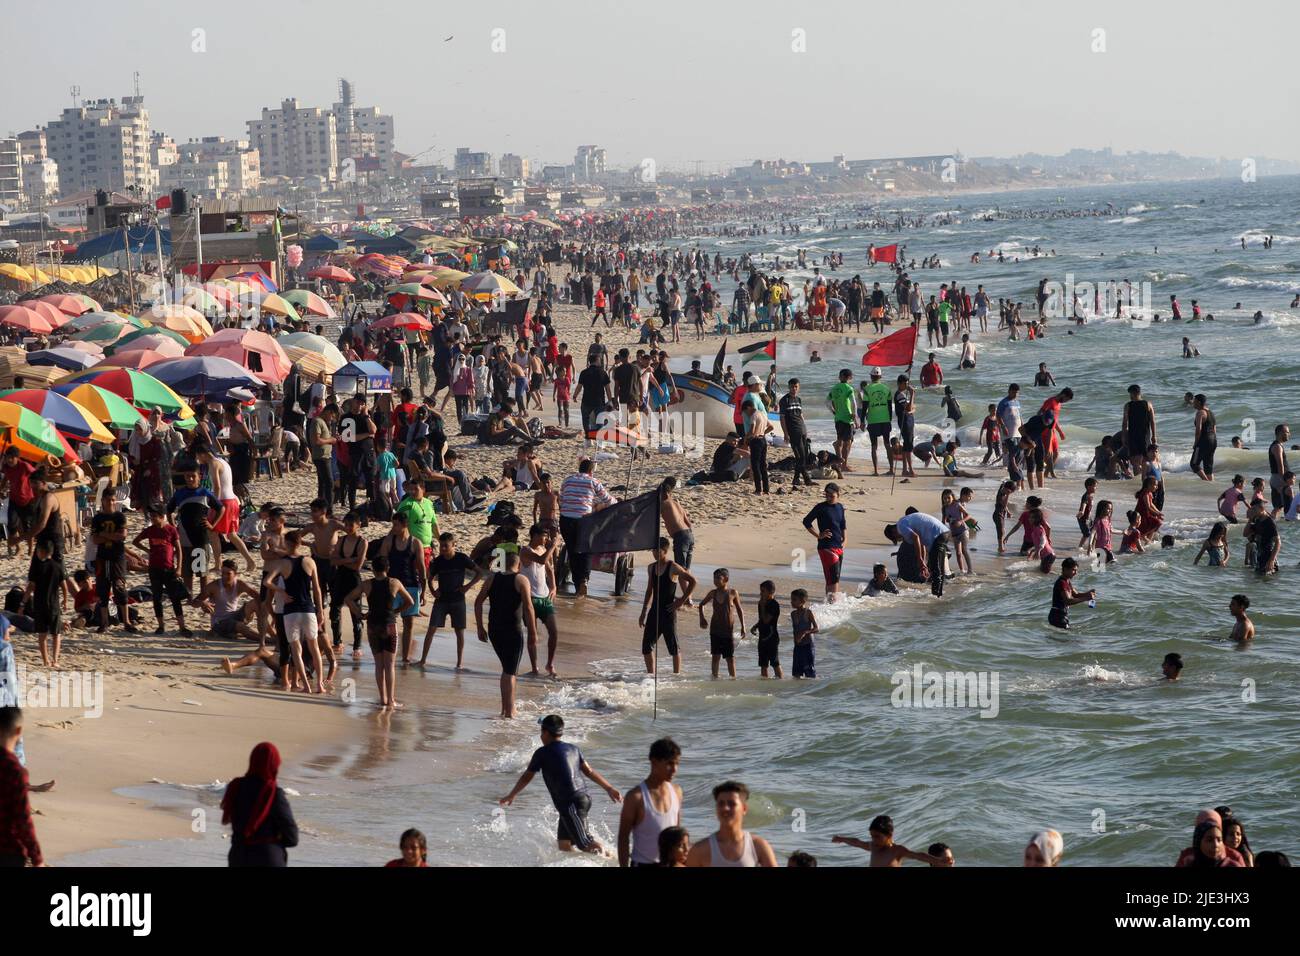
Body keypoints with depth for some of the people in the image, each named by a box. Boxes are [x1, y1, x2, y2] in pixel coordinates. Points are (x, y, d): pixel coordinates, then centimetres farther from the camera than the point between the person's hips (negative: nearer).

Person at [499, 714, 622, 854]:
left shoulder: (542, 753, -4)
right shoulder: (572, 749, 13)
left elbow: (526, 778, 5)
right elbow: (589, 772, 13)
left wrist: (511, 796, 19)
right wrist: (609, 789, 18)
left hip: (570, 804, -8)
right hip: (583, 798, 8)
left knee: (586, 845, -9)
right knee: (564, 843, 14)